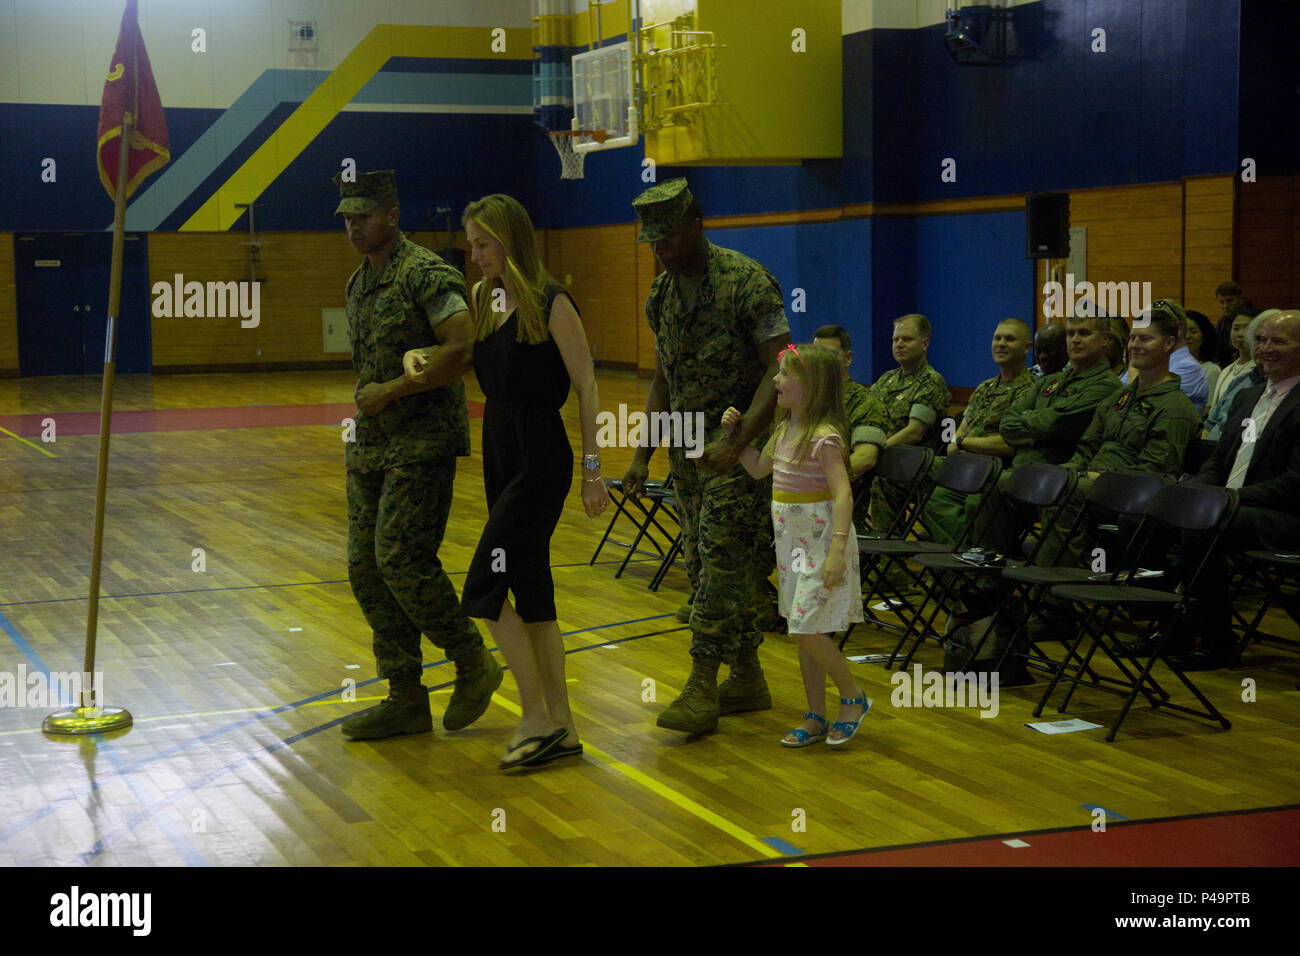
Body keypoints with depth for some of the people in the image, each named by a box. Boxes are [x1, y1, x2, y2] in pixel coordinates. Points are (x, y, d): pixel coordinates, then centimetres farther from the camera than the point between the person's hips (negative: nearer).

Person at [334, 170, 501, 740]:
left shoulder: (426, 275, -12)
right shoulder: (358, 283, 16)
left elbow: (463, 349, -22)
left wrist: (391, 390, -18)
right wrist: (367, 401, 13)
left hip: (422, 444, -9)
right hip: (369, 446, 9)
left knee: (402, 560, -15)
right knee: (366, 567, 5)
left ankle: (474, 665, 6)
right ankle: (406, 699, 13)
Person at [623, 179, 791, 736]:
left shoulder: (747, 282, -13)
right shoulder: (661, 293, 10)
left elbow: (779, 370, -17)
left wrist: (736, 442, -25)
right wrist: (642, 455, 14)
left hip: (739, 444, -8)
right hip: (687, 446, 8)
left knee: (721, 558, -12)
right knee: (706, 560, 9)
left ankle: (703, 689, -9)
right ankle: (747, 679, 20)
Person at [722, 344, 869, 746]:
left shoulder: (824, 438, -19)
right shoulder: (785, 430, 8)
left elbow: (843, 494, -25)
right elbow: (758, 467, 24)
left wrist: (837, 551, -32)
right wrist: (734, 434, 12)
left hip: (821, 540, -9)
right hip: (793, 542, 9)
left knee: (809, 629, -9)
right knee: (802, 630, 12)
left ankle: (853, 697, 13)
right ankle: (815, 717, 21)